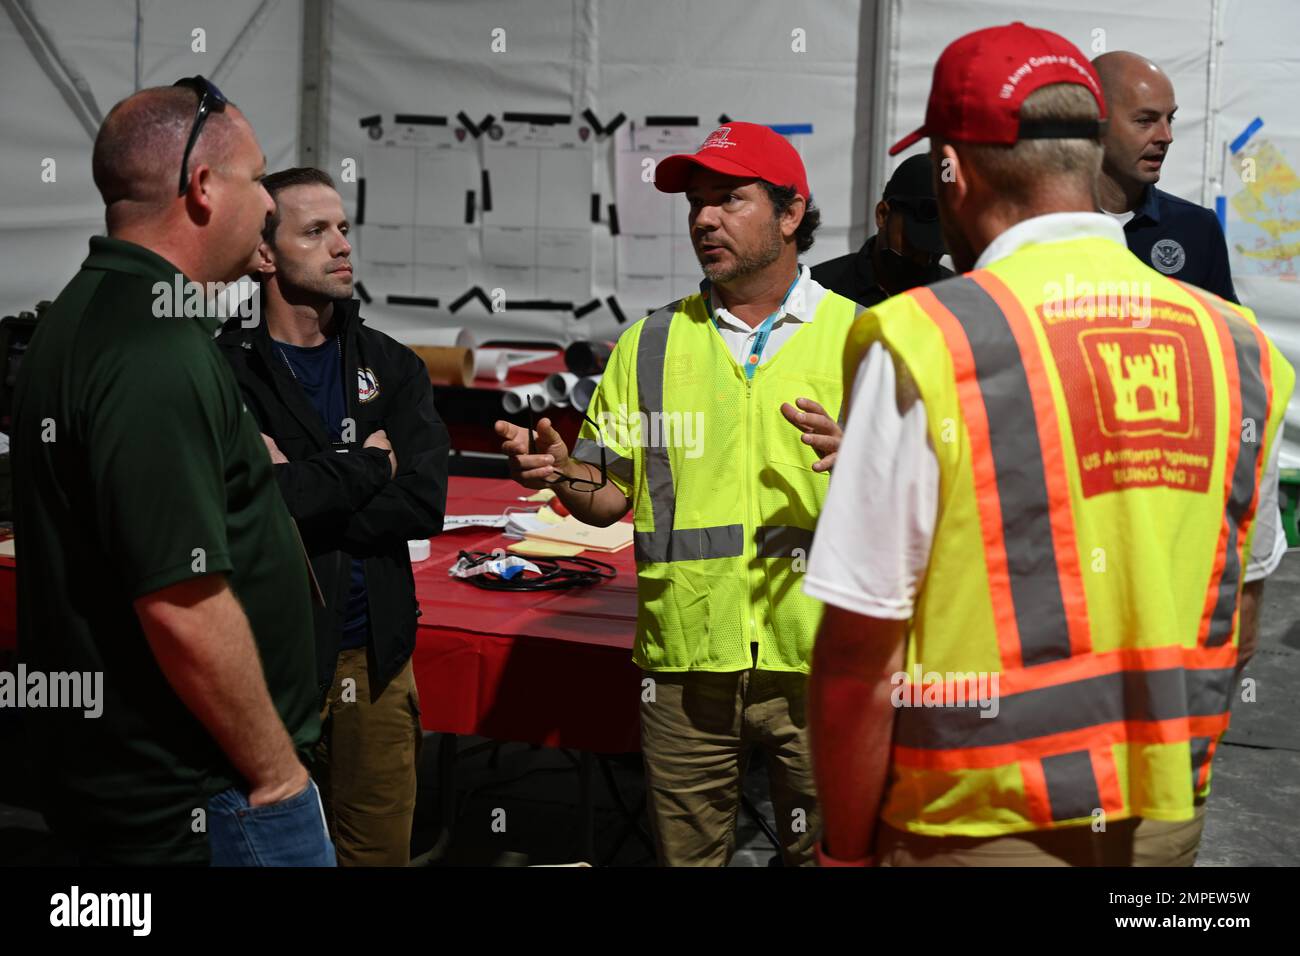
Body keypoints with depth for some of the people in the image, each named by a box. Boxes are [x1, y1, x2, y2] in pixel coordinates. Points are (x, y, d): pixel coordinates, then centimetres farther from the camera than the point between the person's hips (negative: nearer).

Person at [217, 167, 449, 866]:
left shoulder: (392, 367, 8)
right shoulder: (224, 372, -6)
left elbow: (423, 505, -6)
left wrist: (302, 489, -13)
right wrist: (367, 467, -11)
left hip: (376, 658, 4)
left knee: (382, 851, 12)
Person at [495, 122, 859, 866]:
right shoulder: (651, 344, 11)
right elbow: (611, 496, 10)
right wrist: (565, 474, -11)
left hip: (816, 664, -2)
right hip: (685, 664, 2)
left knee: (825, 851, 7)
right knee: (685, 854, 11)